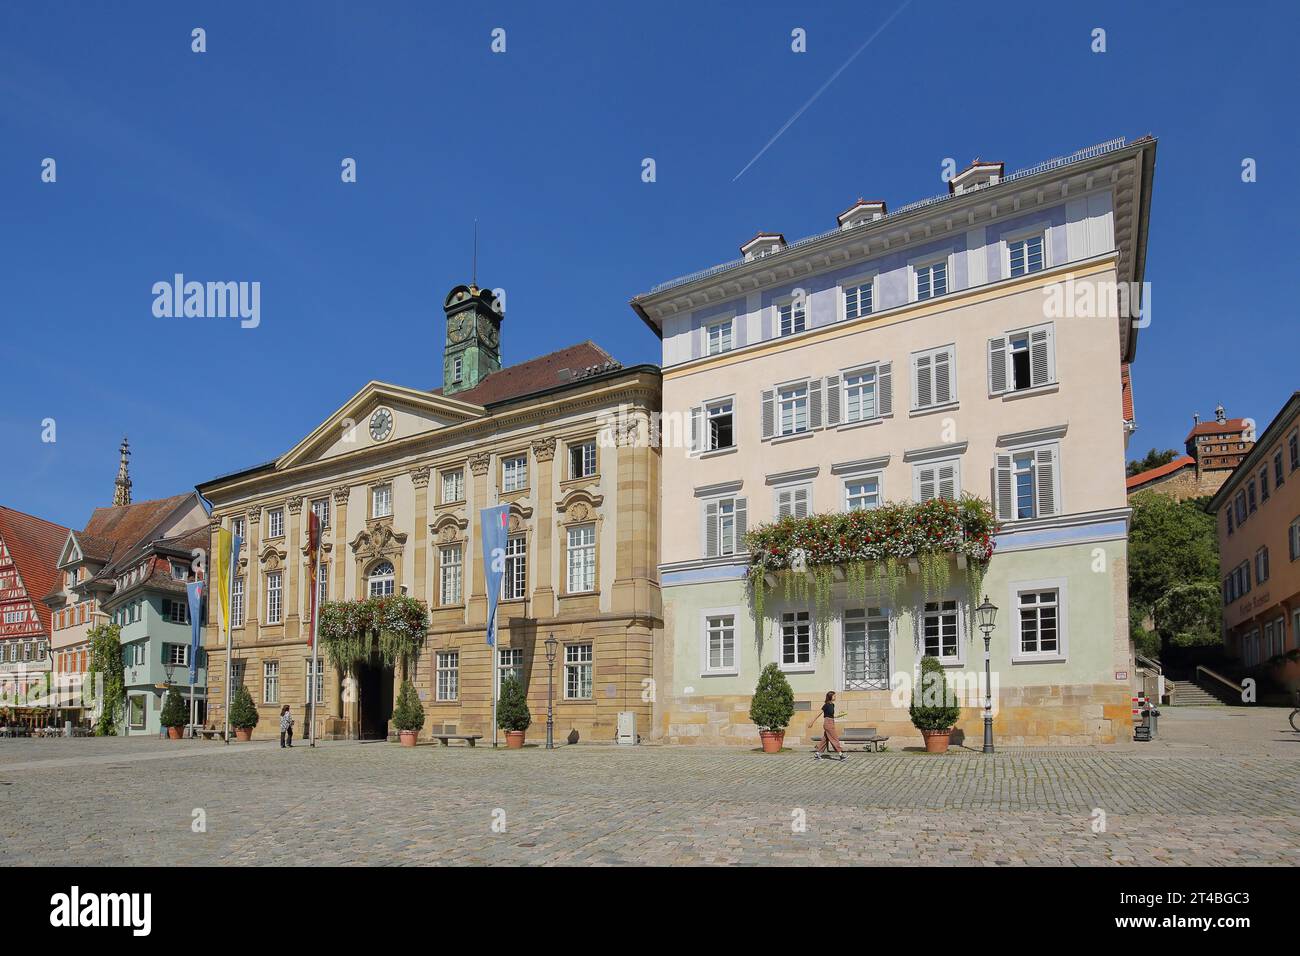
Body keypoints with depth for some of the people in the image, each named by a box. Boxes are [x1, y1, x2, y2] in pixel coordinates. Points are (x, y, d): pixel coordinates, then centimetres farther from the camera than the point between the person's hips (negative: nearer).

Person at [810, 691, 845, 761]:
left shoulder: (832, 705, 10)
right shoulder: (826, 705, -14)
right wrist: (812, 723, -7)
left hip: (831, 723, 9)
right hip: (828, 723, -9)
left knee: (825, 739, 10)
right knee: (835, 739, -4)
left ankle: (816, 754, 14)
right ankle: (841, 754, 0)